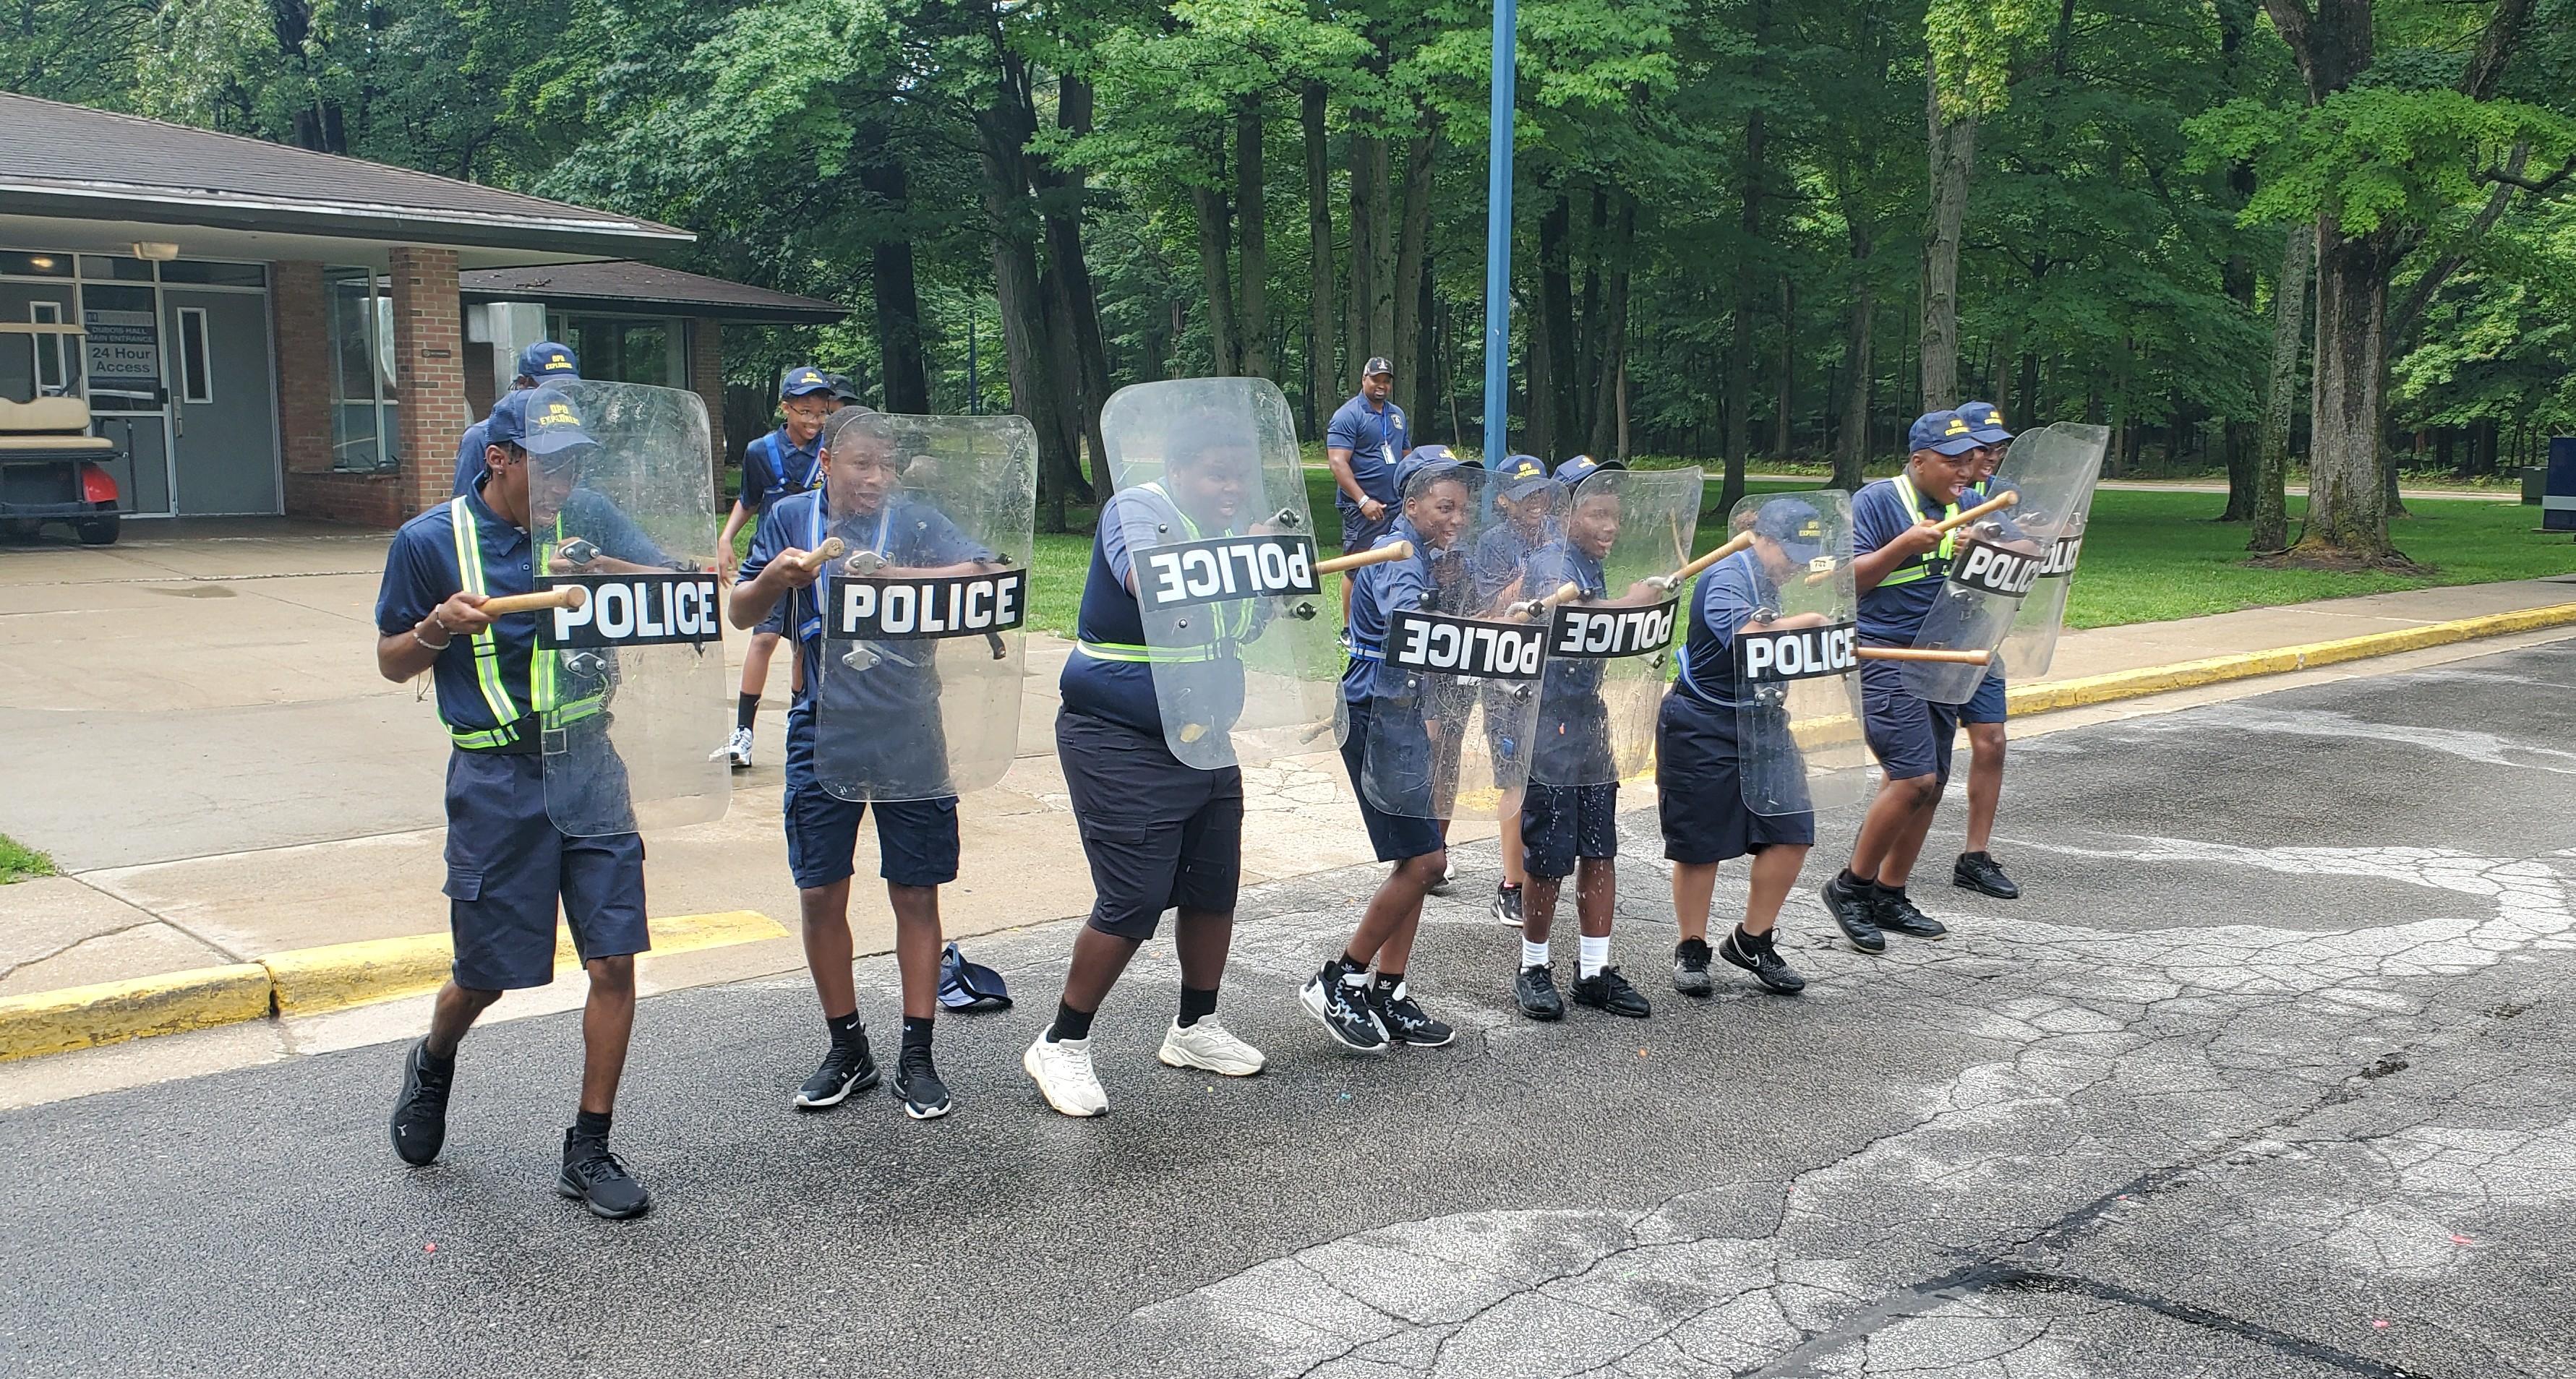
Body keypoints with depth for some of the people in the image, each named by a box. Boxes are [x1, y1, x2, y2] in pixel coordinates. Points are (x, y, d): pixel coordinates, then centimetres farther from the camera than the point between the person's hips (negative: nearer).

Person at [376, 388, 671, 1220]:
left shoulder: (587, 518, 4)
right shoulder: (430, 541, -1)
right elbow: (392, 662, 6)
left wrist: (602, 572, -22)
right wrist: (436, 629, -15)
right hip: (498, 778, -2)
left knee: (614, 960, -2)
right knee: (488, 973, 7)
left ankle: (588, 1152, 12)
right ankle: (433, 1064, 43)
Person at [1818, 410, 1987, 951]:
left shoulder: (1964, 508, 13)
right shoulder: (1877, 501, -7)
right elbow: (1847, 579, -14)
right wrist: (1903, 546, -24)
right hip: (1884, 656, -8)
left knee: (1931, 783, 7)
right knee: (1915, 777, -15)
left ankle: (1889, 896, 19)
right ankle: (1851, 887, 0)